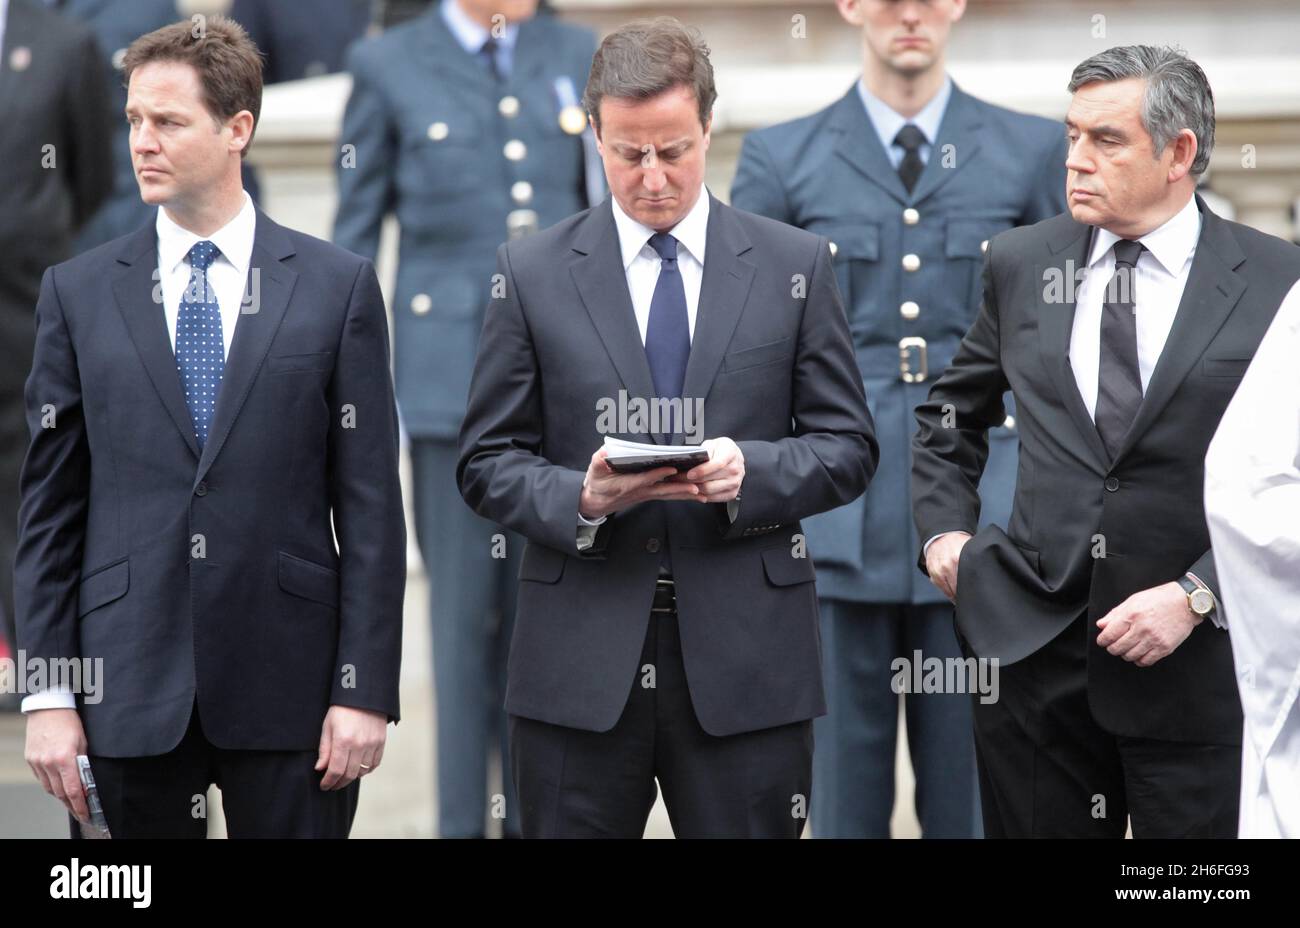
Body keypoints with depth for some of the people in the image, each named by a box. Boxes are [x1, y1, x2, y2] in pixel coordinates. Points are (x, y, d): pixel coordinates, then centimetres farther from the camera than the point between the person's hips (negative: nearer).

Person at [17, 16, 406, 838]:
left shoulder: (337, 286, 2)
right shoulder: (78, 293, 6)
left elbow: (370, 503, 0)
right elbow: (51, 505, 5)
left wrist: (366, 689, -5)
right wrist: (48, 693, -1)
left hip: (288, 683, -1)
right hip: (132, 690, 1)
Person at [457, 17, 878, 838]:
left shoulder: (795, 267, 7)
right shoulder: (533, 272, 6)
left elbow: (849, 447, 7)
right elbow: (487, 462, 5)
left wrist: (752, 471, -14)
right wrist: (579, 498, -15)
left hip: (746, 664, 0)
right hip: (580, 663, 0)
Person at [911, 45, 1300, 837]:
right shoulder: (1021, 263, 8)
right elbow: (952, 414, 23)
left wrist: (1197, 596, -12)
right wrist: (944, 529, 10)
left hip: (1198, 663, -3)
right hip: (1035, 649, 3)